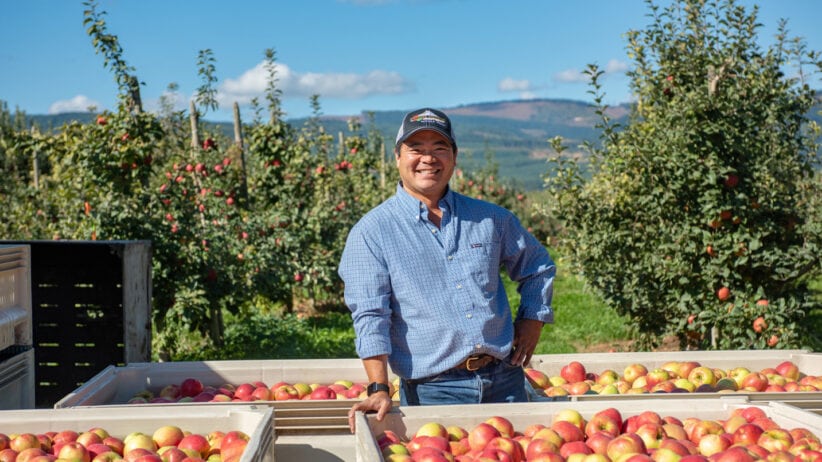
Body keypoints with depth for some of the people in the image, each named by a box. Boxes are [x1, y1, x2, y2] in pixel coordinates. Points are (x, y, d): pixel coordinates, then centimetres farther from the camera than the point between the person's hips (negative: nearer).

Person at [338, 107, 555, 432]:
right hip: (432, 390, -3)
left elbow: (537, 266, 24)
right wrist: (379, 389, -19)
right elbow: (369, 315, -10)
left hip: (504, 381, 4)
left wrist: (532, 321, 11)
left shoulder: (489, 218, 9)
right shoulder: (372, 232, -3)